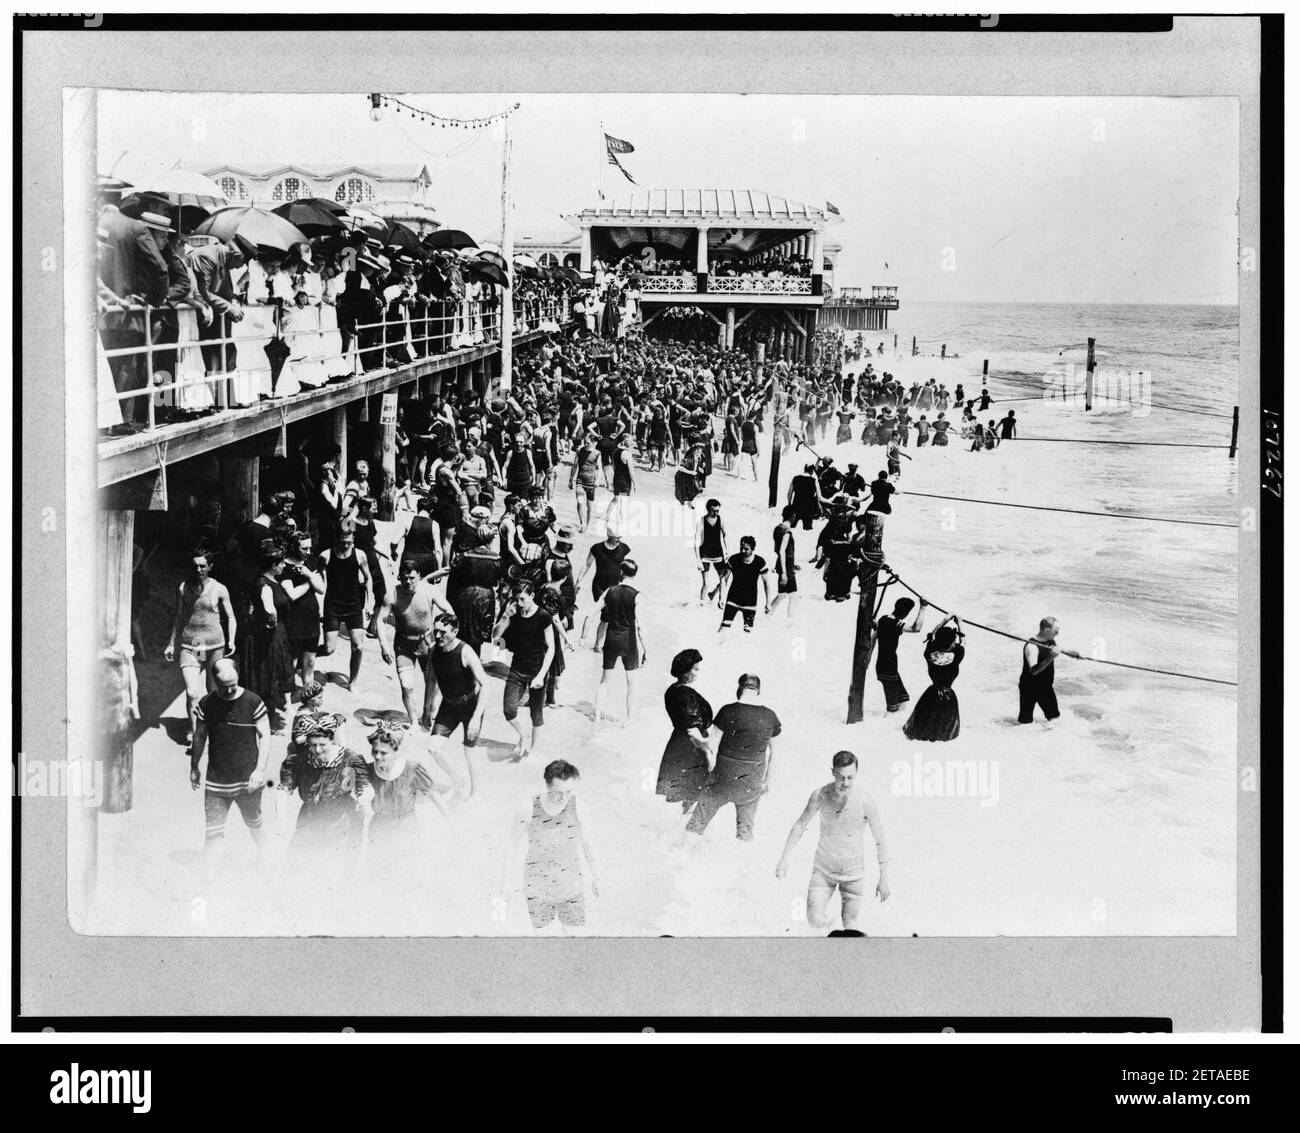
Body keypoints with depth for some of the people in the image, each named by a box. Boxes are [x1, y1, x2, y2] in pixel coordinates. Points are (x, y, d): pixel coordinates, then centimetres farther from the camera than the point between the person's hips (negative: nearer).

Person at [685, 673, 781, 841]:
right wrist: (766, 780, 16)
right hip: (753, 779, 3)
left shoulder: (728, 711, -14)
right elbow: (773, 751, 6)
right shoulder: (770, 716, -3)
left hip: (725, 773, -2)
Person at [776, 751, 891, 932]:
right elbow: (801, 824, 2)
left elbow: (880, 842, -9)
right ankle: (824, 910, 29)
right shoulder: (820, 795, -15)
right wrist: (784, 858, 1)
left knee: (849, 927, 2)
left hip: (853, 872, -1)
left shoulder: (866, 802, -20)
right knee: (815, 922, -5)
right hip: (823, 869, 1)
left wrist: (884, 879, -6)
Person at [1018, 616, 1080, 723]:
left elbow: (1059, 649, 25)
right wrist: (1050, 658, -48)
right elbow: (1034, 670, -40)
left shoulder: (1051, 641, -1)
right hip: (1030, 689, -8)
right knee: (1026, 721, -2)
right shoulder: (1032, 646, -28)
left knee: (1054, 716, 16)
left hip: (1046, 686, 8)